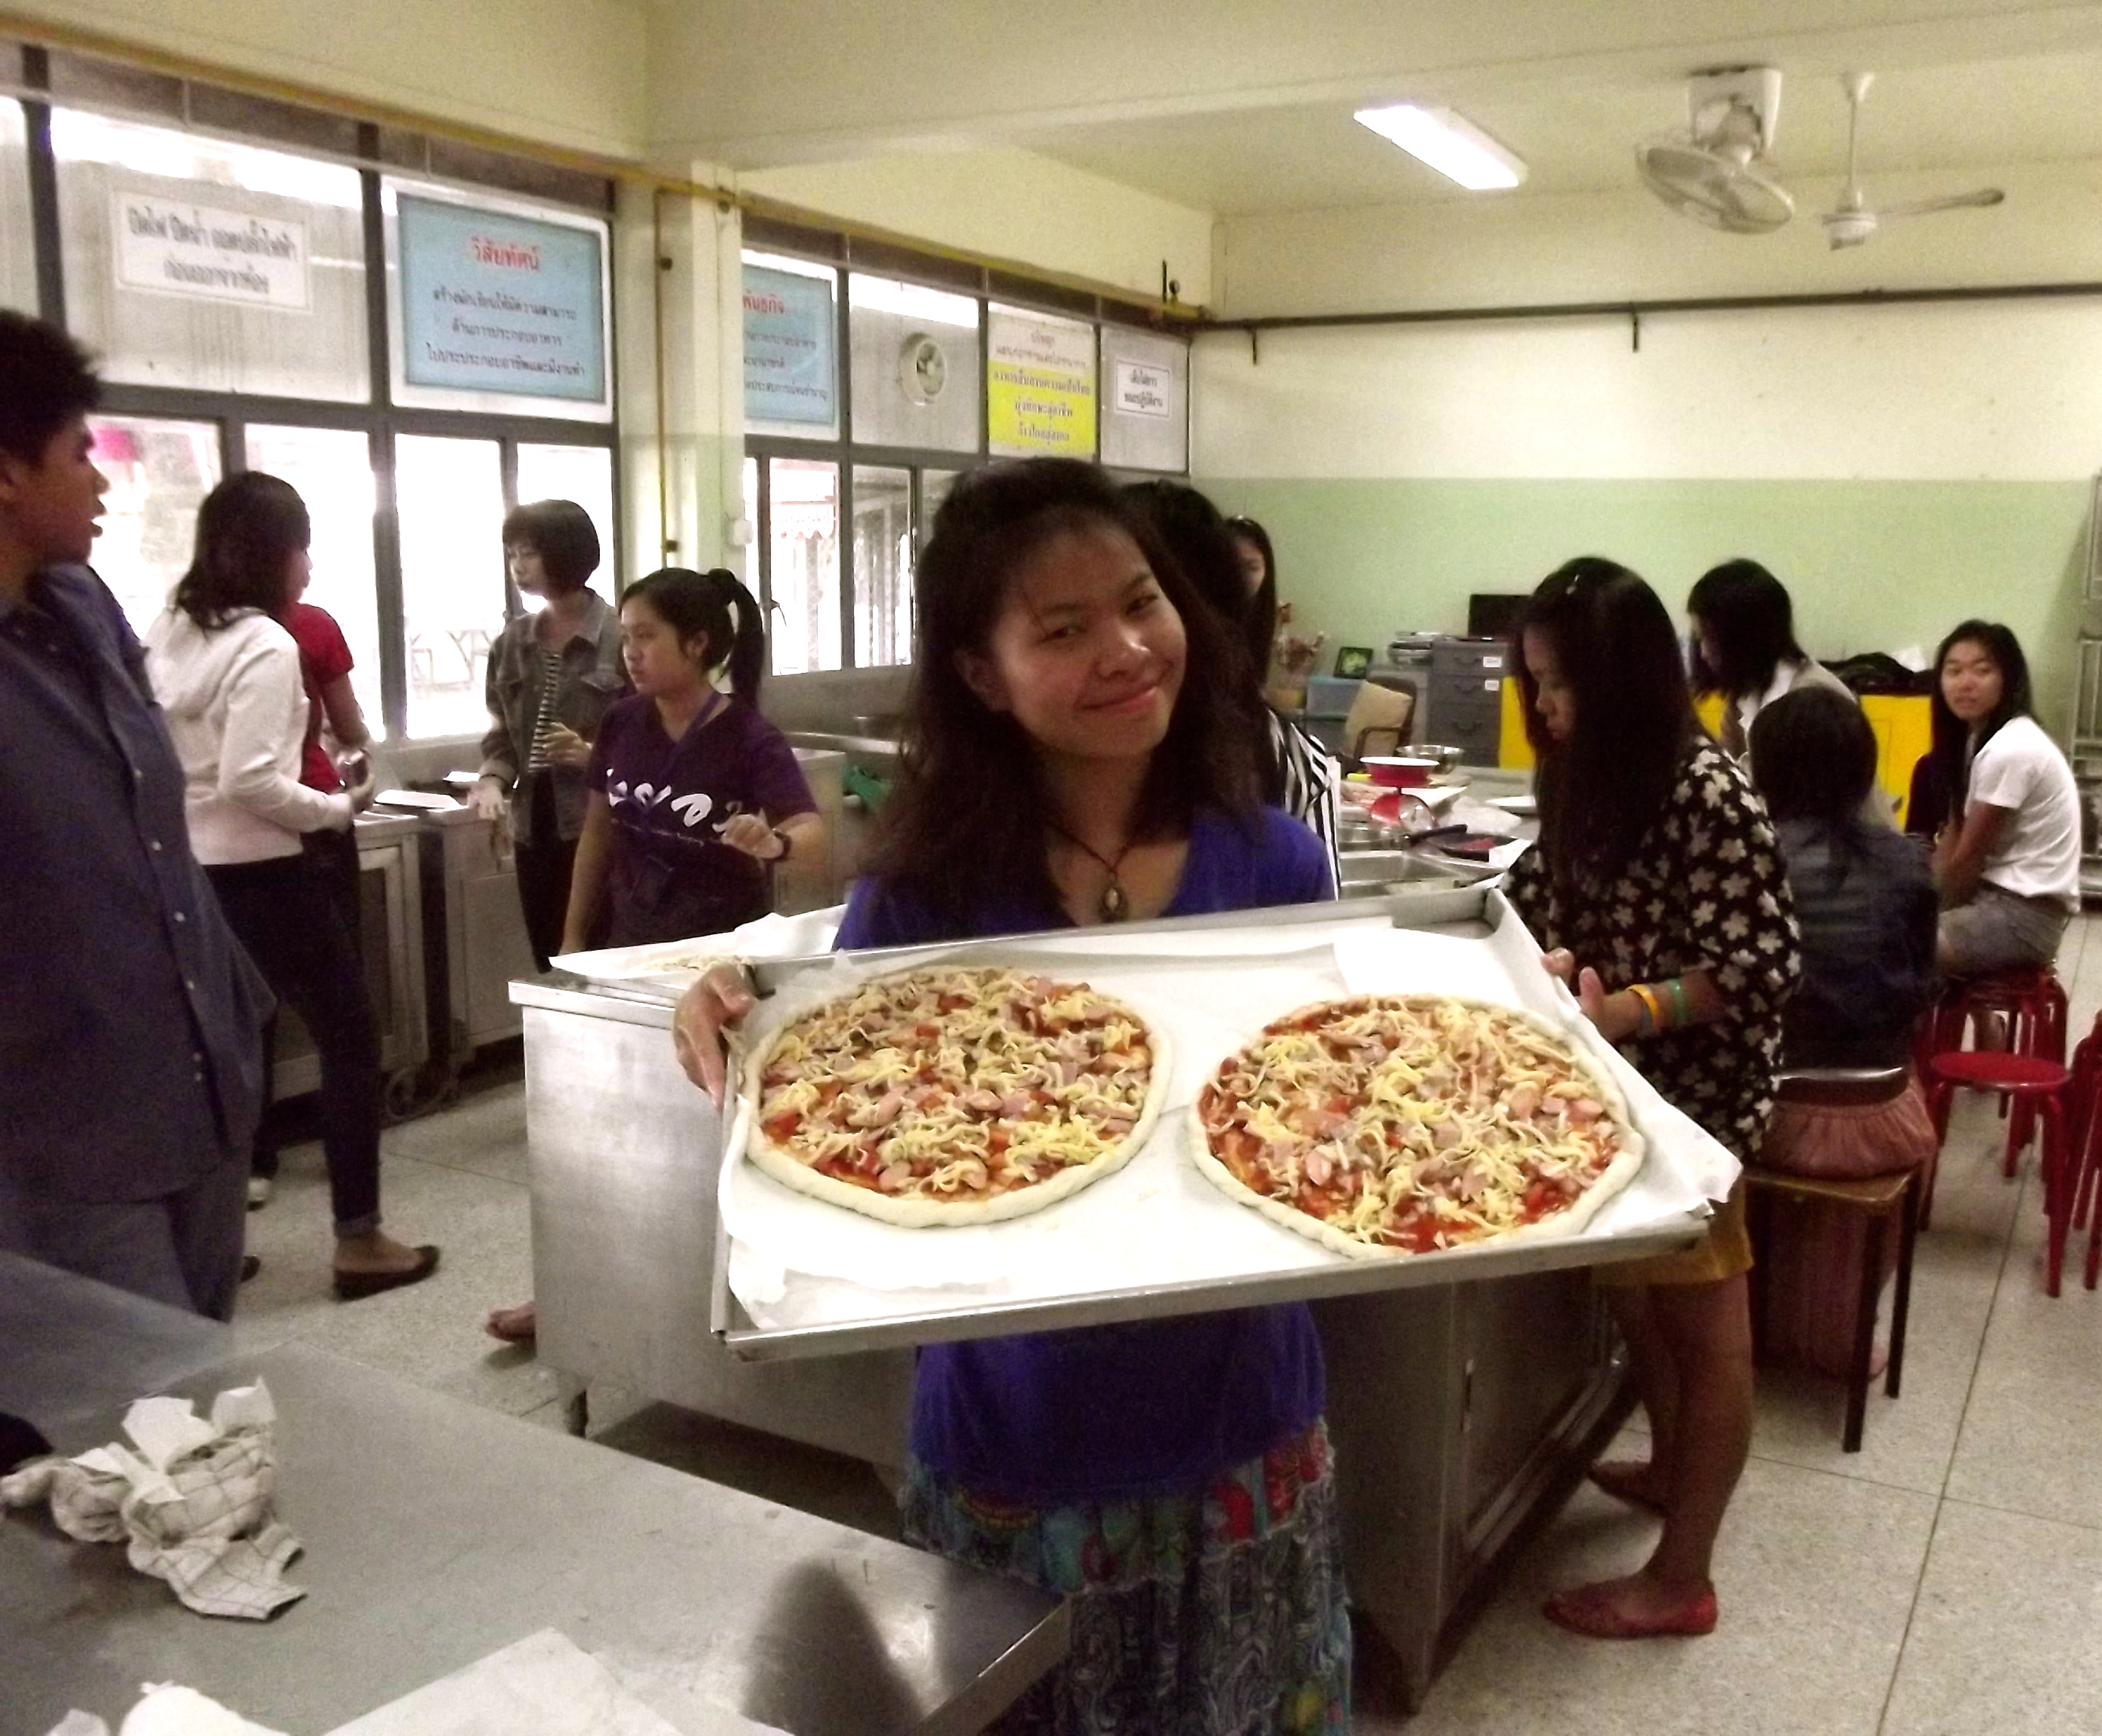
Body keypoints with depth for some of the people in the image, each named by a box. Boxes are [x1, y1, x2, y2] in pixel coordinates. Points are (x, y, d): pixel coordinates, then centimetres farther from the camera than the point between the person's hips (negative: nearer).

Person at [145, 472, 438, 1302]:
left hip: (187, 868, 8)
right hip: (254, 871, -8)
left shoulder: (166, 631, 8)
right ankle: (358, 1240, 8)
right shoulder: (265, 646, -15)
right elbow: (249, 780, -22)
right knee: (351, 1037, 4)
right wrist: (337, 808, -9)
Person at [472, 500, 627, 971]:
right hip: (535, 830, 6)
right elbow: (502, 733, 16)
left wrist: (594, 755, -21)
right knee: (552, 968, 12)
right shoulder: (512, 643, 11)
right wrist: (493, 777, -3)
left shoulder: (620, 636, -7)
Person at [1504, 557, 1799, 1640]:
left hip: (1691, 1093, -8)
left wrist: (1623, 1010, -30)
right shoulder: (1584, 777, 3)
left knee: (1701, 1325, 5)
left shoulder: (1709, 794, -21)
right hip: (1615, 1084, 8)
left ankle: (1680, 1579, 16)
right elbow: (1548, 900, 12)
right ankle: (1670, 1467, 45)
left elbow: (1757, 967, -21)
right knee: (1633, 1293, 22)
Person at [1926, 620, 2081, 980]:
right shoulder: (1980, 736, 10)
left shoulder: (2010, 750, -19)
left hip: (2024, 914, -9)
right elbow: (1954, 836, 9)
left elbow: (1968, 858, -15)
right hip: (2000, 897, 9)